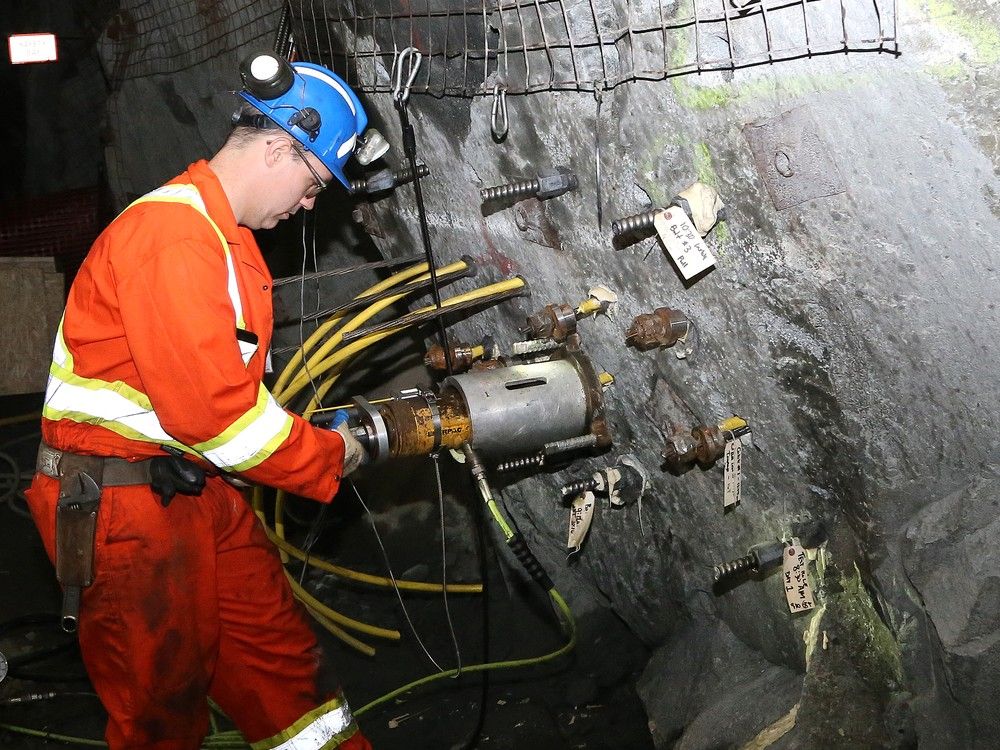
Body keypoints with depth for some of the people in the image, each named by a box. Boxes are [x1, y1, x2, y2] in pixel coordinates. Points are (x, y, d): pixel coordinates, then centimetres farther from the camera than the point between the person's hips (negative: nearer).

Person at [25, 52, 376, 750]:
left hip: (194, 483, 10)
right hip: (119, 501, -9)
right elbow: (210, 412, -27)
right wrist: (329, 456, -14)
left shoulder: (228, 235, 13)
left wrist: (316, 435, 4)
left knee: (279, 653, 14)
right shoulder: (172, 234, -22)